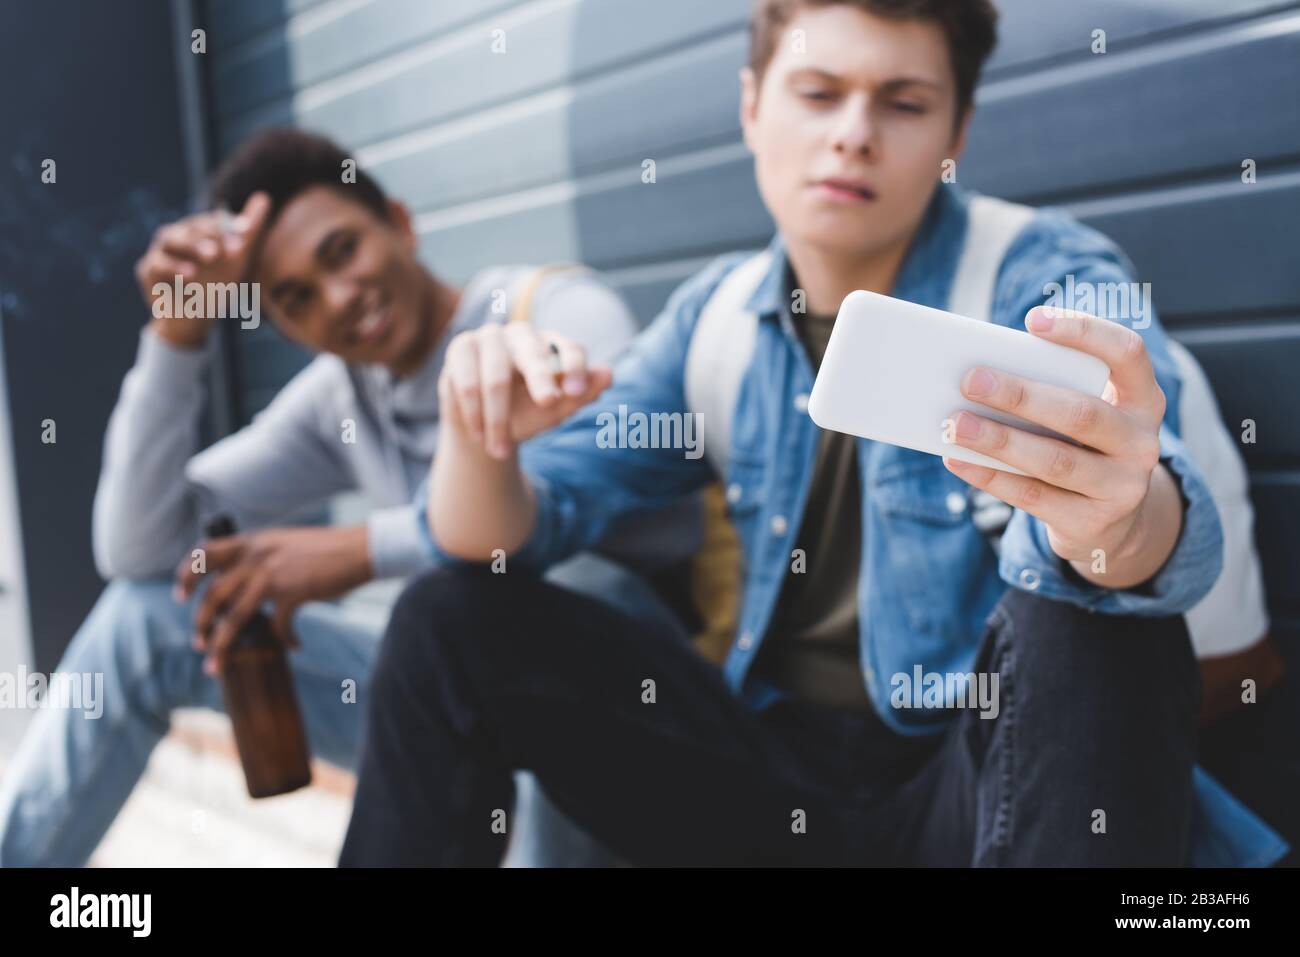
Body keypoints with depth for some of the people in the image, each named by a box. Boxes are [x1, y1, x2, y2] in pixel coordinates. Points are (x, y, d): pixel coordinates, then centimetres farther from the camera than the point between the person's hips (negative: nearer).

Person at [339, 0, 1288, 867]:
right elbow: (494, 539, 4)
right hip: (778, 775, 4)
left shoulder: (1045, 278, -9)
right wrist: (480, 435, -20)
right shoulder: (718, 317, 4)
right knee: (451, 619, -5)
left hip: (984, 782, -3)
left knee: (1093, 624, -34)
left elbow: (1162, 524, -29)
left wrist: (1121, 513, -54)